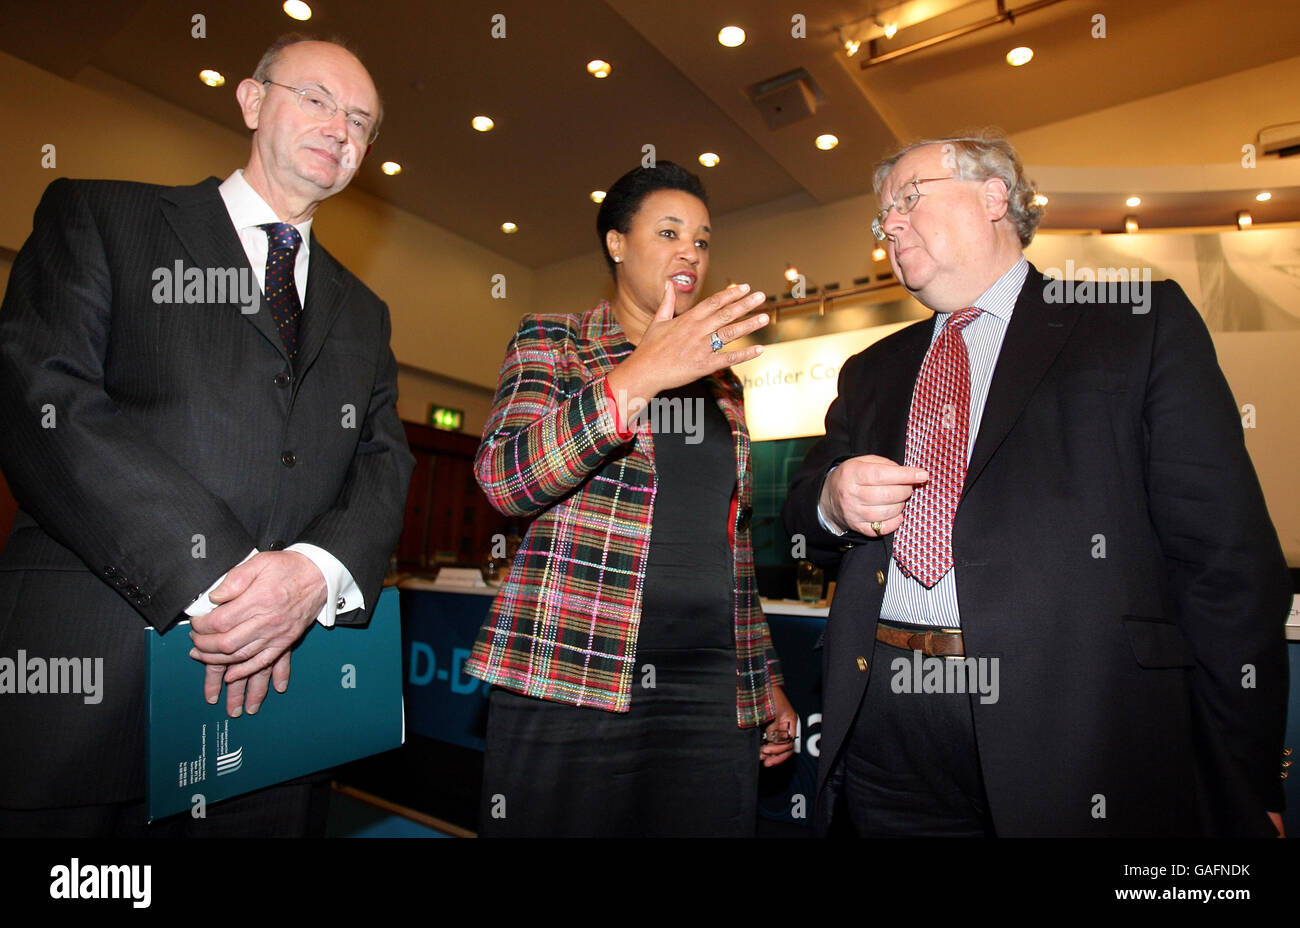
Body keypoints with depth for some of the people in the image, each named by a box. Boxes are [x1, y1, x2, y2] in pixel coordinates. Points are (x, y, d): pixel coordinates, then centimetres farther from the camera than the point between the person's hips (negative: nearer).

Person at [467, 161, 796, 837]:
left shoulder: (722, 384, 16)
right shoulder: (552, 341, 4)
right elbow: (502, 478, -13)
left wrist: (765, 677, 14)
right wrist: (637, 377, -25)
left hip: (712, 691, 4)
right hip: (569, 679, -4)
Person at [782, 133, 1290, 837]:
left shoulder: (1143, 322, 3)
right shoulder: (871, 372, 16)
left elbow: (1223, 550, -3)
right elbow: (802, 510, 15)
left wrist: (1241, 787, -7)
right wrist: (834, 501, -9)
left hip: (1076, 729, -3)